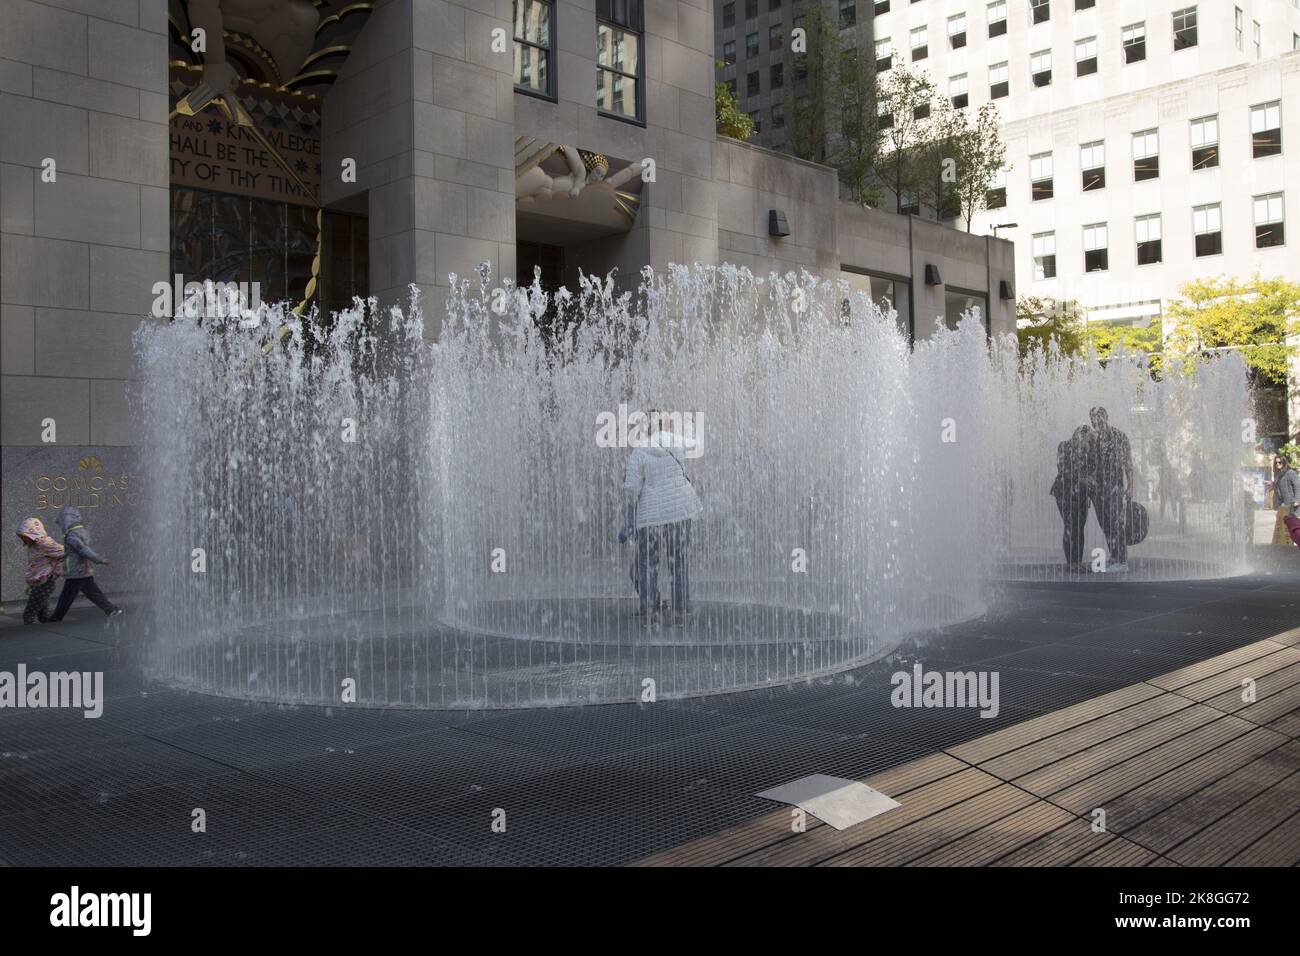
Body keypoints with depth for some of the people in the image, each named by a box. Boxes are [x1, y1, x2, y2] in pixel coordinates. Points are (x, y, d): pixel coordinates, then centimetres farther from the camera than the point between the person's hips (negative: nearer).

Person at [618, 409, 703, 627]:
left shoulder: (639, 452, -6)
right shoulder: (678, 443, 2)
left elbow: (631, 489, -10)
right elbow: (692, 444, 27)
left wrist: (629, 521, -5)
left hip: (651, 515, -2)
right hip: (680, 512, 2)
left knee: (647, 566, 9)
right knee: (680, 564, 11)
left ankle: (649, 613, 6)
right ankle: (681, 613, 13)